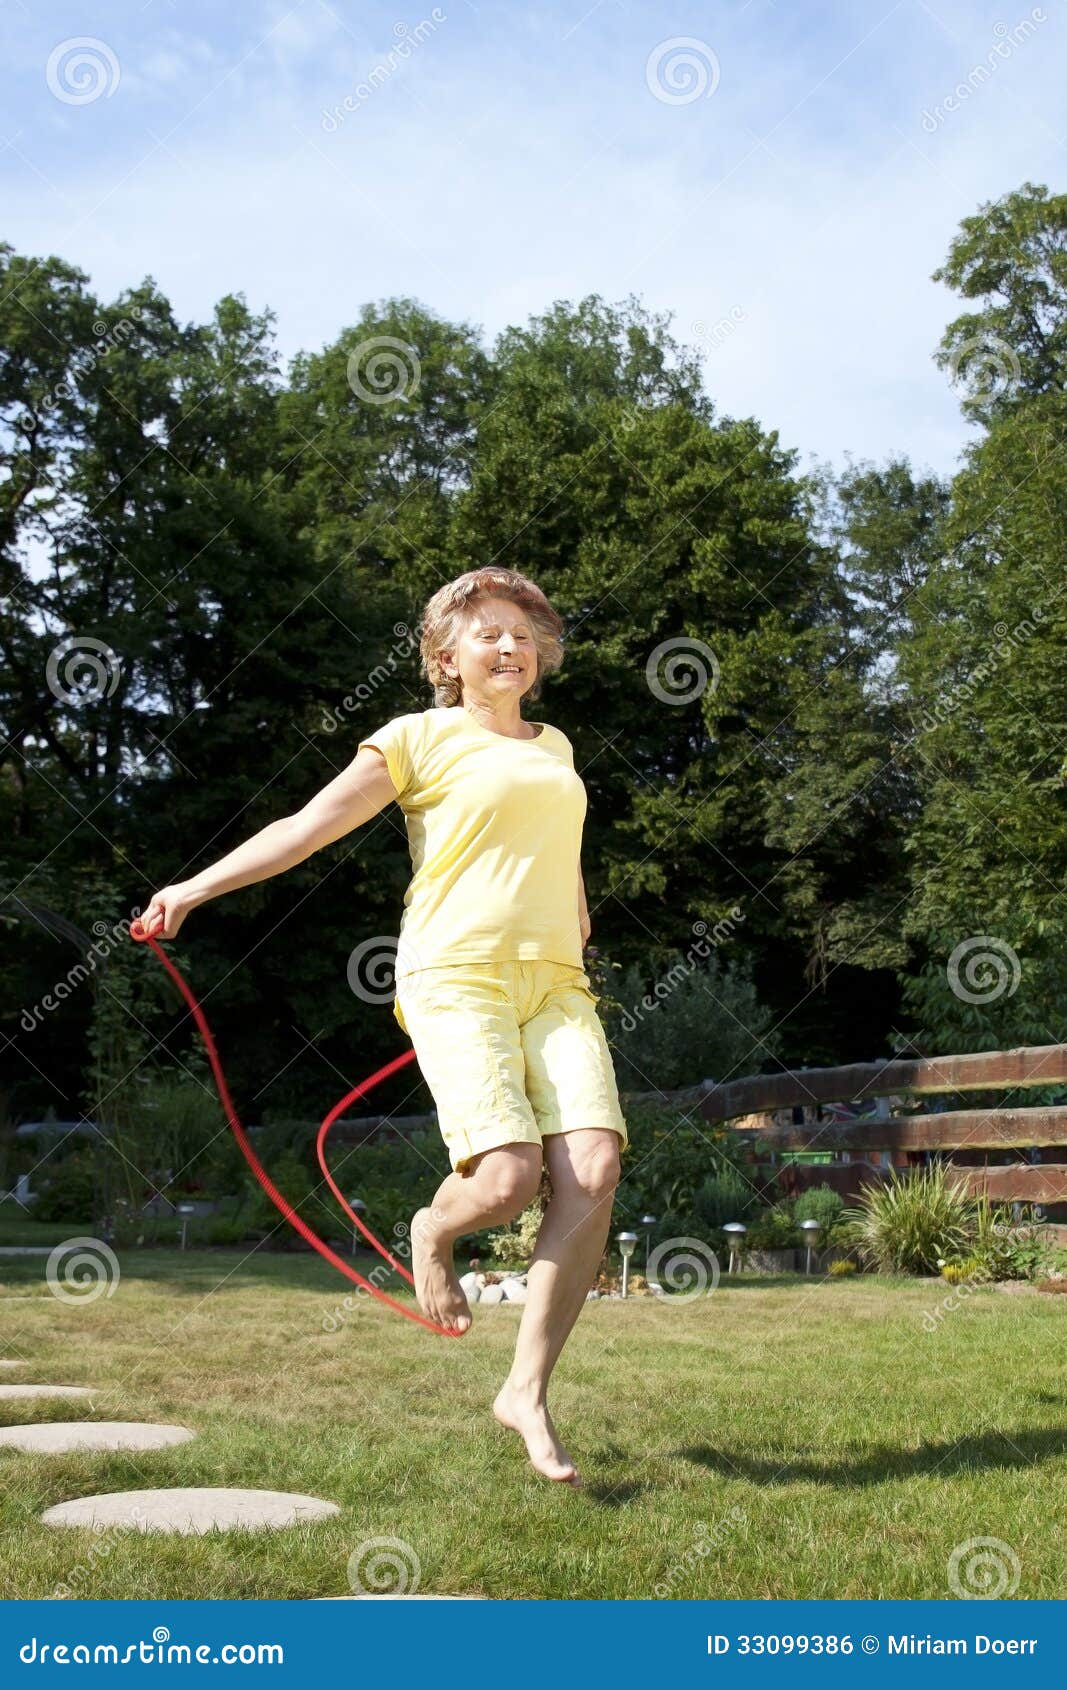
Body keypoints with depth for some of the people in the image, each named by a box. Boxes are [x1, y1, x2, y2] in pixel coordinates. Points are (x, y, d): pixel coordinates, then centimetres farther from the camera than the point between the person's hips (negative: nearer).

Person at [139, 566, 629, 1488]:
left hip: (555, 985, 5)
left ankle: (527, 1392, -3)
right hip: (456, 976, -5)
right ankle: (433, 1232, 17)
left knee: (593, 1174, -15)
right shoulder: (421, 737, 7)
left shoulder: (555, 747, 23)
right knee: (506, 1180, -22)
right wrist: (194, 888, -6)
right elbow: (310, 824, 1)